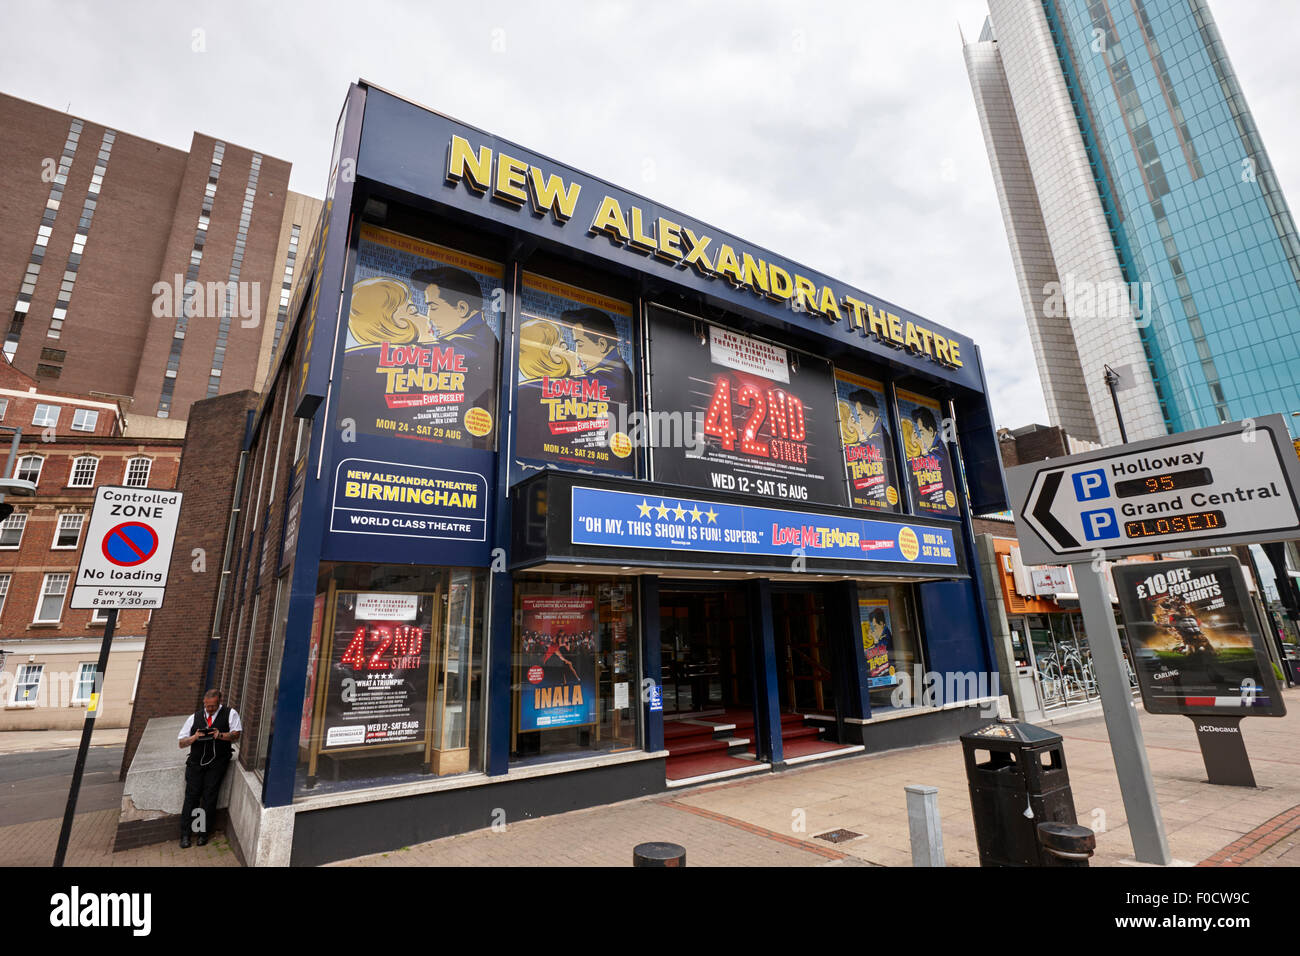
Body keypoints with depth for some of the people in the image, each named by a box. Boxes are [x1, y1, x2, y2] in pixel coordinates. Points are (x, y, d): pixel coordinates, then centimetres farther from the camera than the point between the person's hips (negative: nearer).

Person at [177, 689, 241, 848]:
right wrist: (194, 737, -10)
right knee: (192, 795, -2)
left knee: (209, 796, -6)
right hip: (196, 761, 3)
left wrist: (221, 735, -21)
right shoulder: (194, 717, 12)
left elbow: (236, 734, -3)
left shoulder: (230, 713, 3)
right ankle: (185, 834, 10)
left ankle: (203, 833, 5)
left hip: (217, 762, -2)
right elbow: (181, 743, 11)